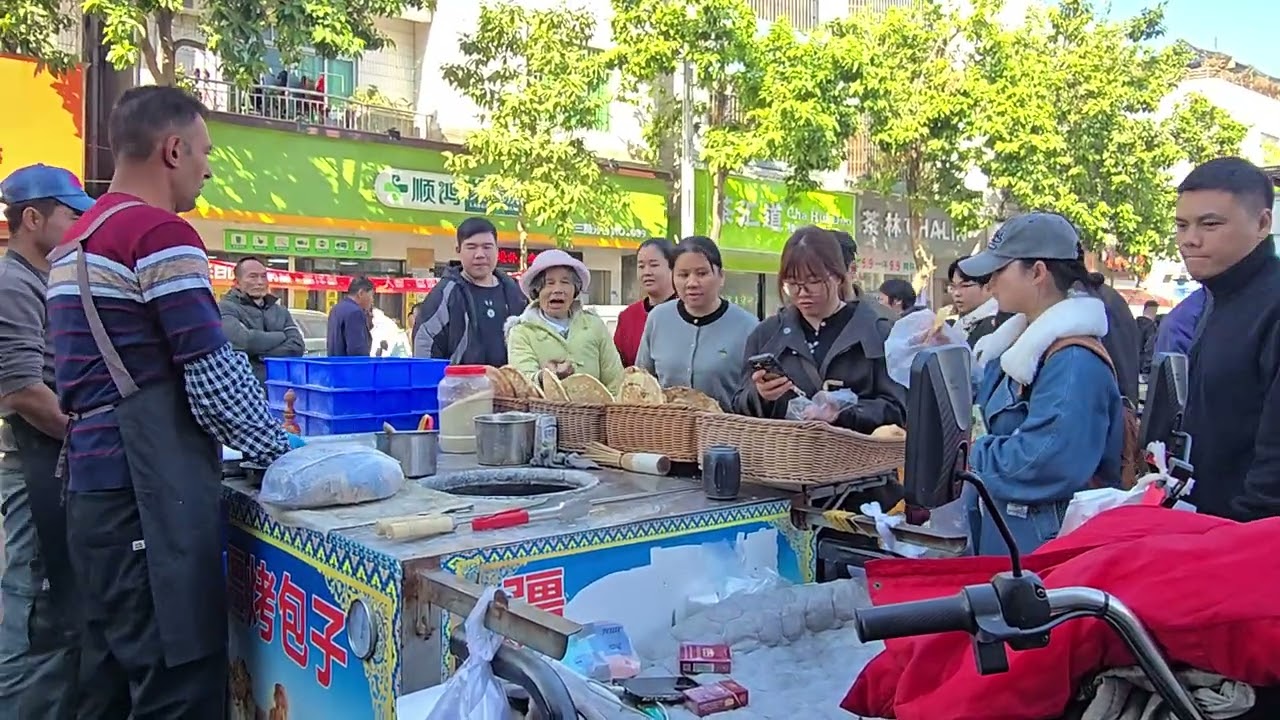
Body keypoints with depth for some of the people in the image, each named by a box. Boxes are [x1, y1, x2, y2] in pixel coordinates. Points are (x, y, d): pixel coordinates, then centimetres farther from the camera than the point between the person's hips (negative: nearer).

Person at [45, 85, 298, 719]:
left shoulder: (75, 241, 17)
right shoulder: (162, 235, -13)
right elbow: (215, 379, -16)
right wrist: (281, 452, 0)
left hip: (95, 488, 10)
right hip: (149, 497, -10)